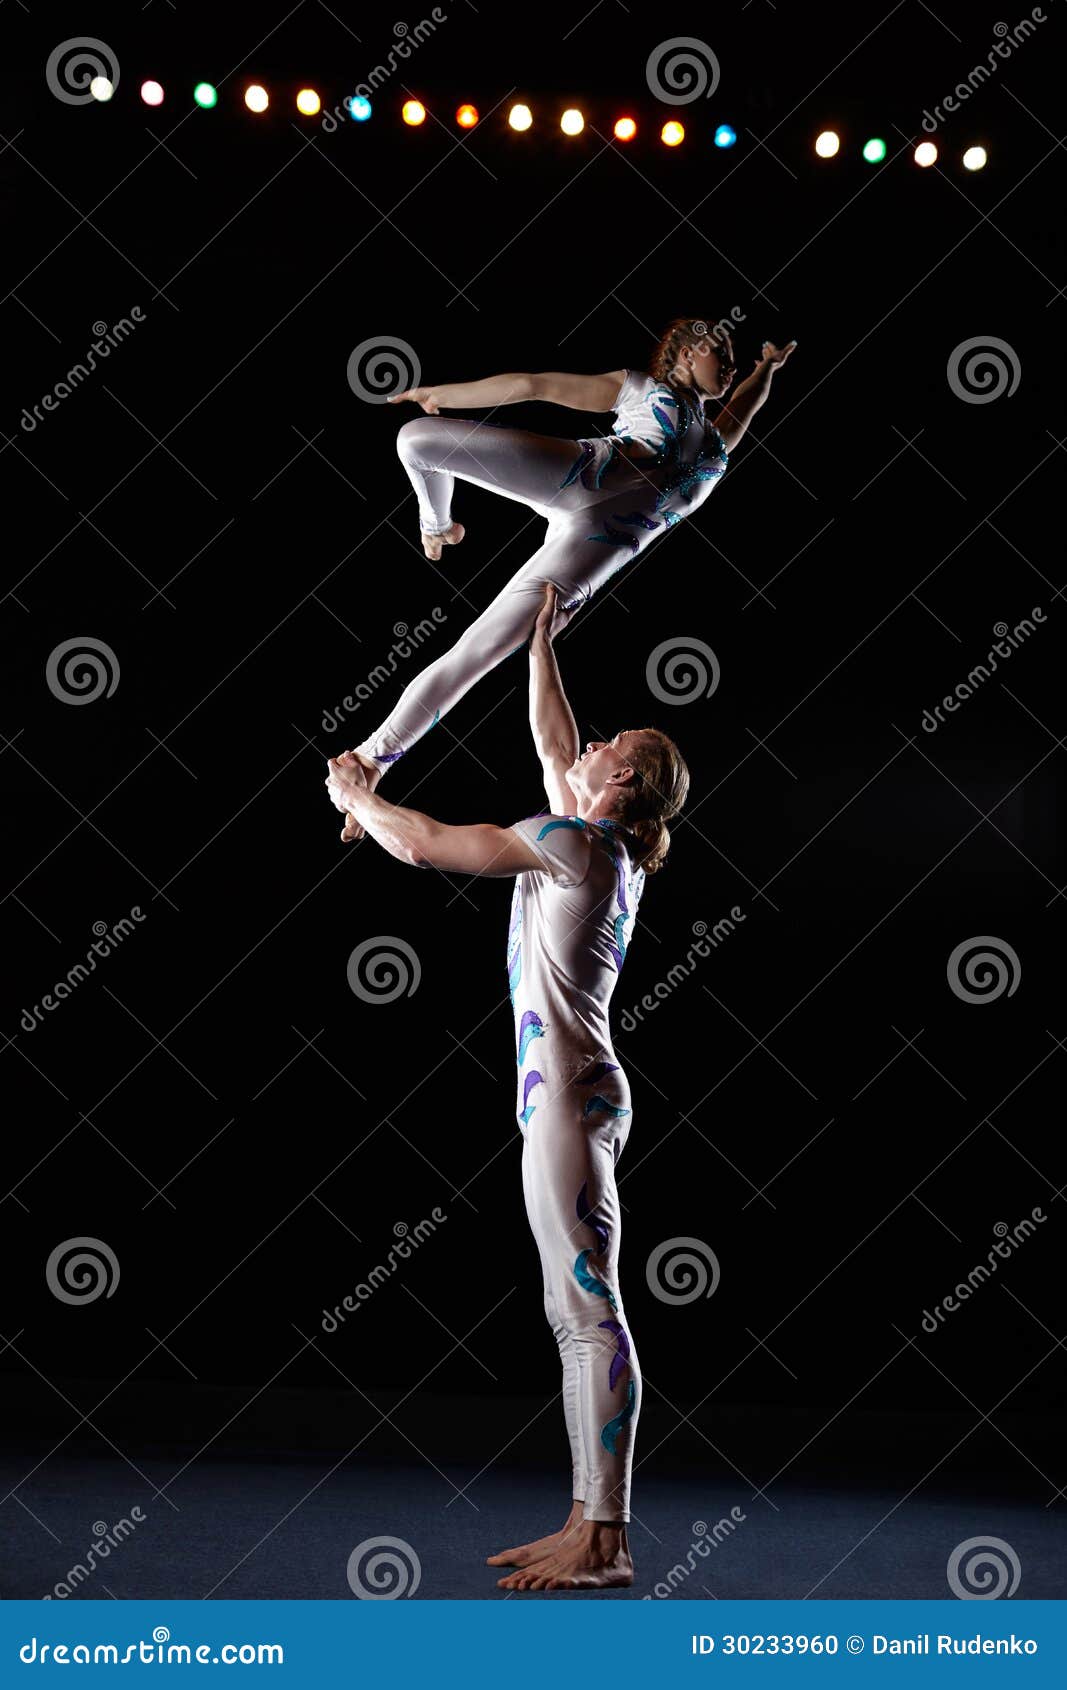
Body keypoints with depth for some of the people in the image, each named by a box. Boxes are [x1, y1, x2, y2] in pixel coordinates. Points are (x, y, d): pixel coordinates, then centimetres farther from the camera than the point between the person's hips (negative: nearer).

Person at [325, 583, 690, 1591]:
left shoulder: (577, 838, -8)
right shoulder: (604, 846, 17)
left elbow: (424, 845, -6)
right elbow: (552, 743, 34)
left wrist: (354, 795, 11)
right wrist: (540, 643, 43)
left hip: (569, 1097, -10)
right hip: (569, 1099, 10)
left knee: (588, 1307, -12)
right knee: (578, 1310, 8)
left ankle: (604, 1541, -13)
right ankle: (587, 1526, 11)